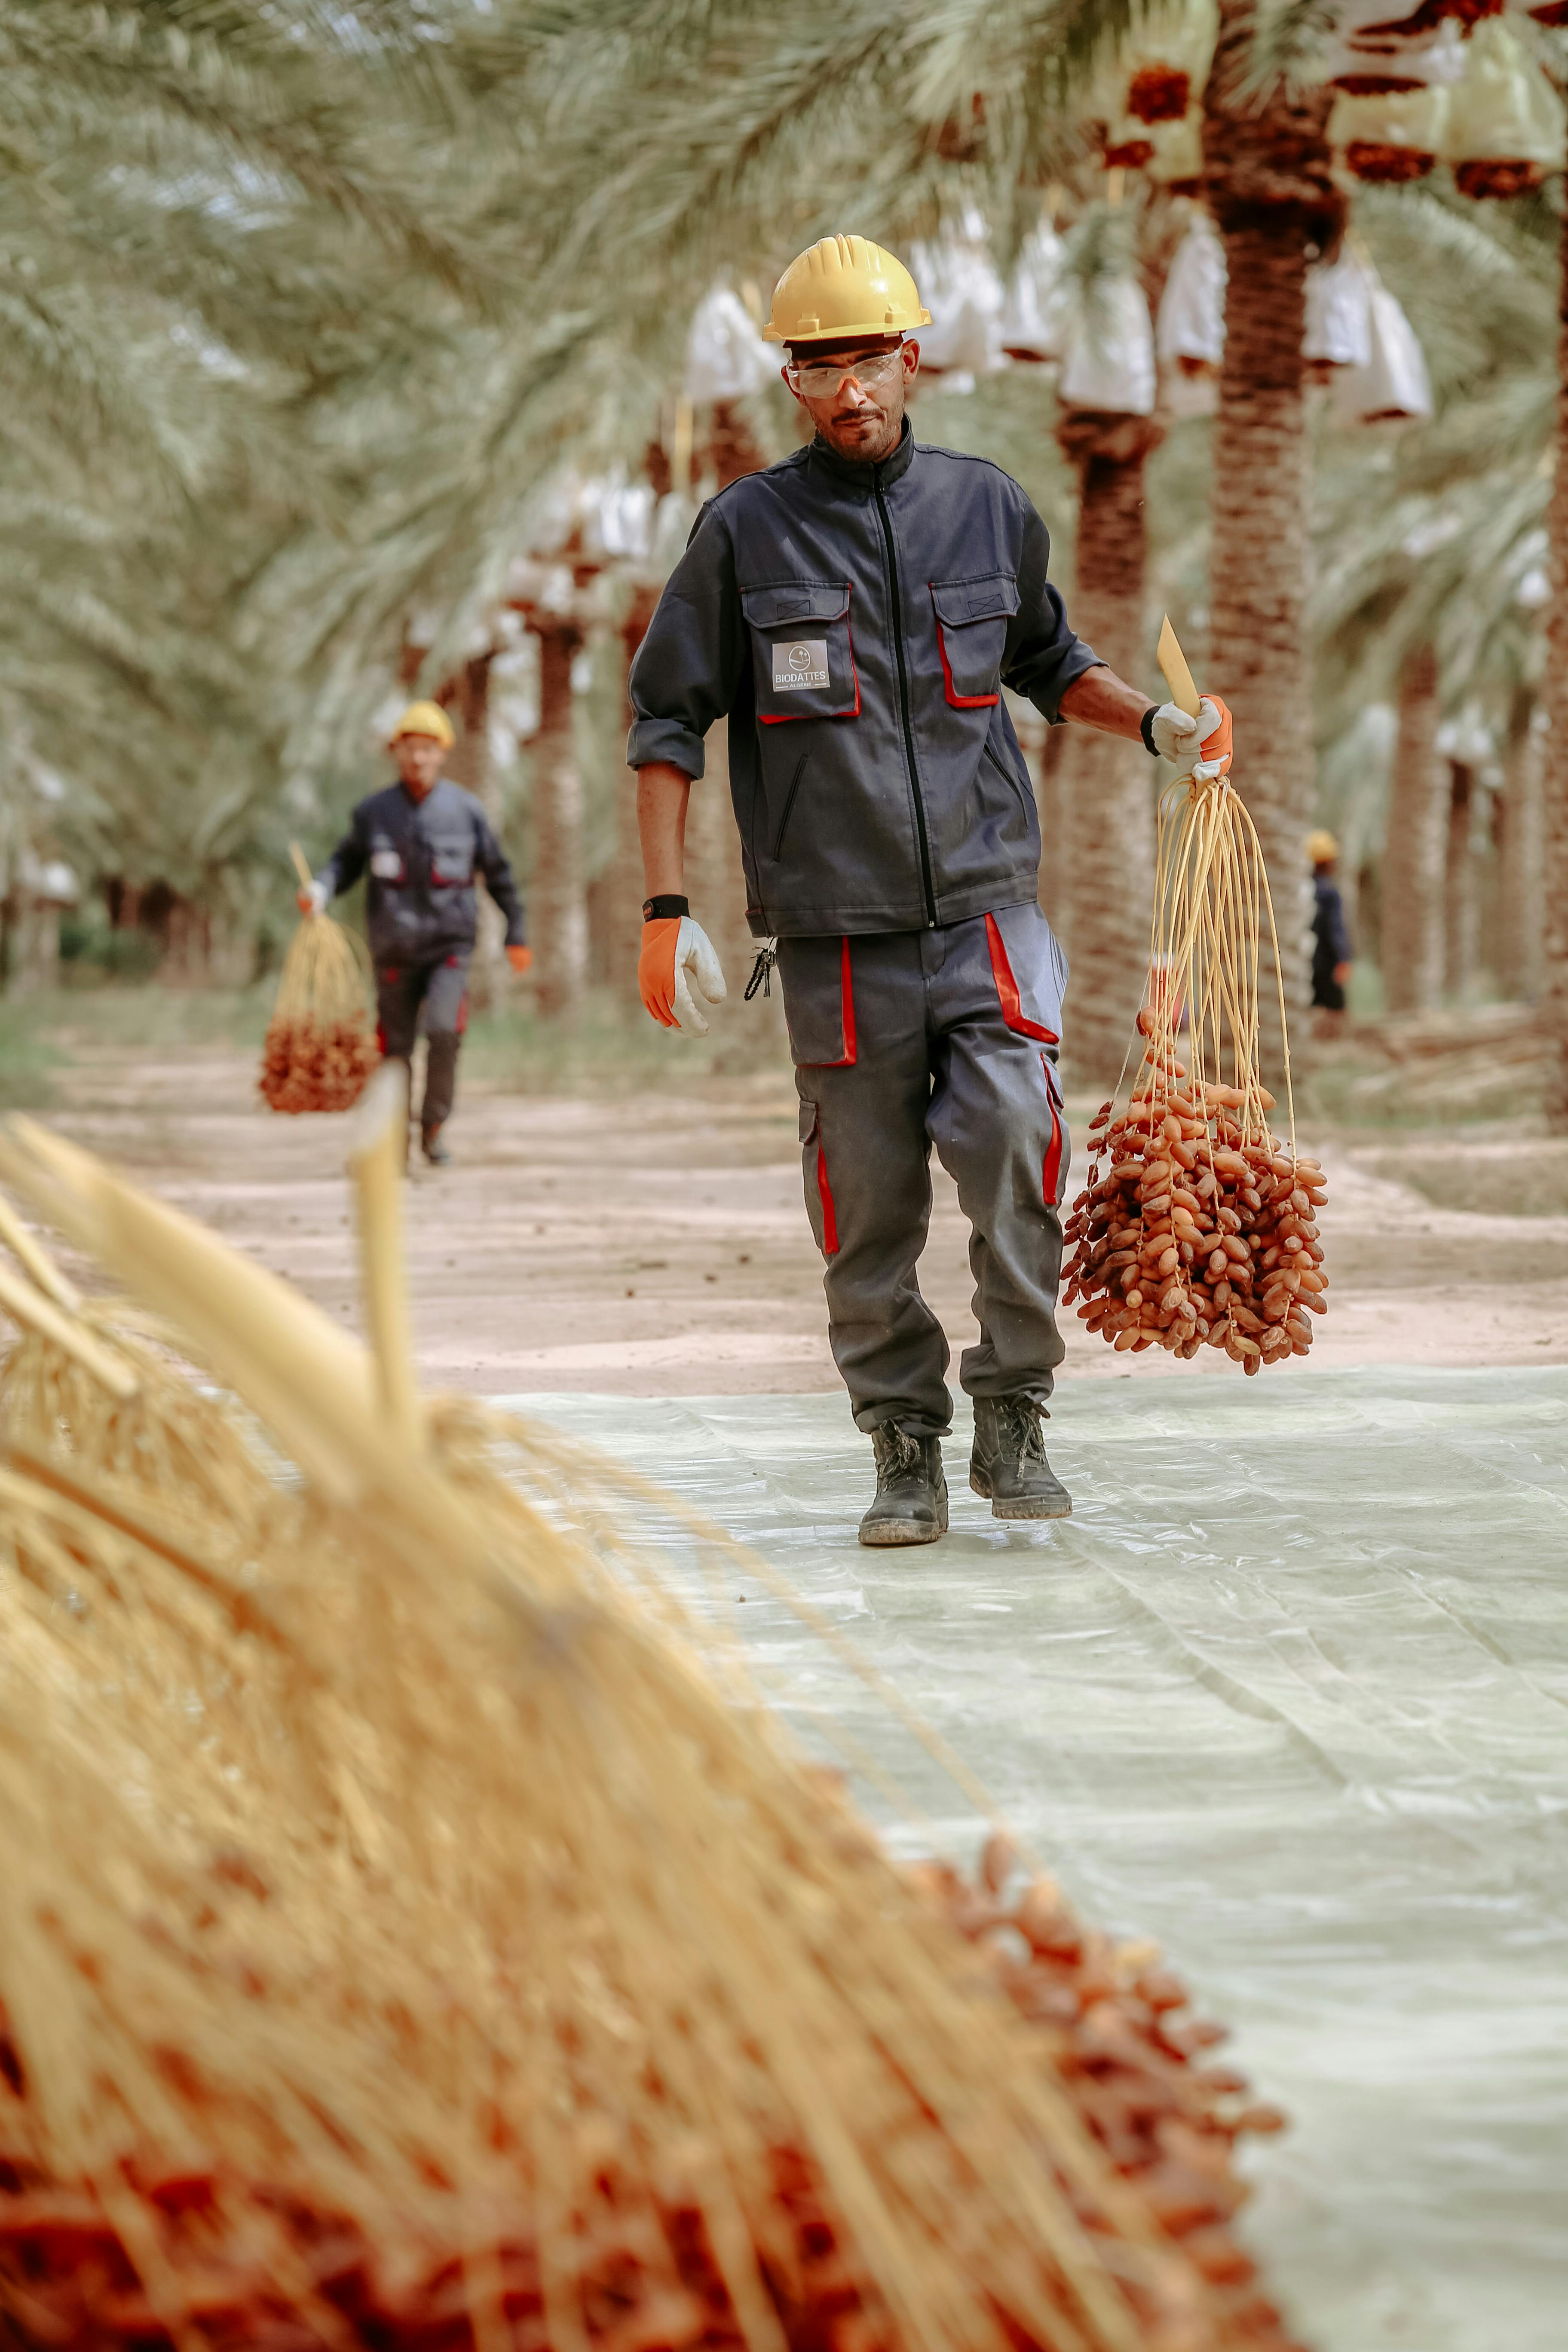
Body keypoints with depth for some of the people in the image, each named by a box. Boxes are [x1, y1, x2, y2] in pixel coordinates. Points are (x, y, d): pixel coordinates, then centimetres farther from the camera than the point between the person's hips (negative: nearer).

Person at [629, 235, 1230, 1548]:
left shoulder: (989, 508, 10)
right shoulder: (744, 530, 2)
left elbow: (1048, 661, 27)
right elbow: (667, 721, 5)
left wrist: (1154, 724, 9)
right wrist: (667, 912, -1)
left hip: (988, 908, 1)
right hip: (835, 933, -1)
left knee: (1017, 1146, -19)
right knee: (870, 1215, 1)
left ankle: (1013, 1420, -5)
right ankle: (908, 1458, 14)